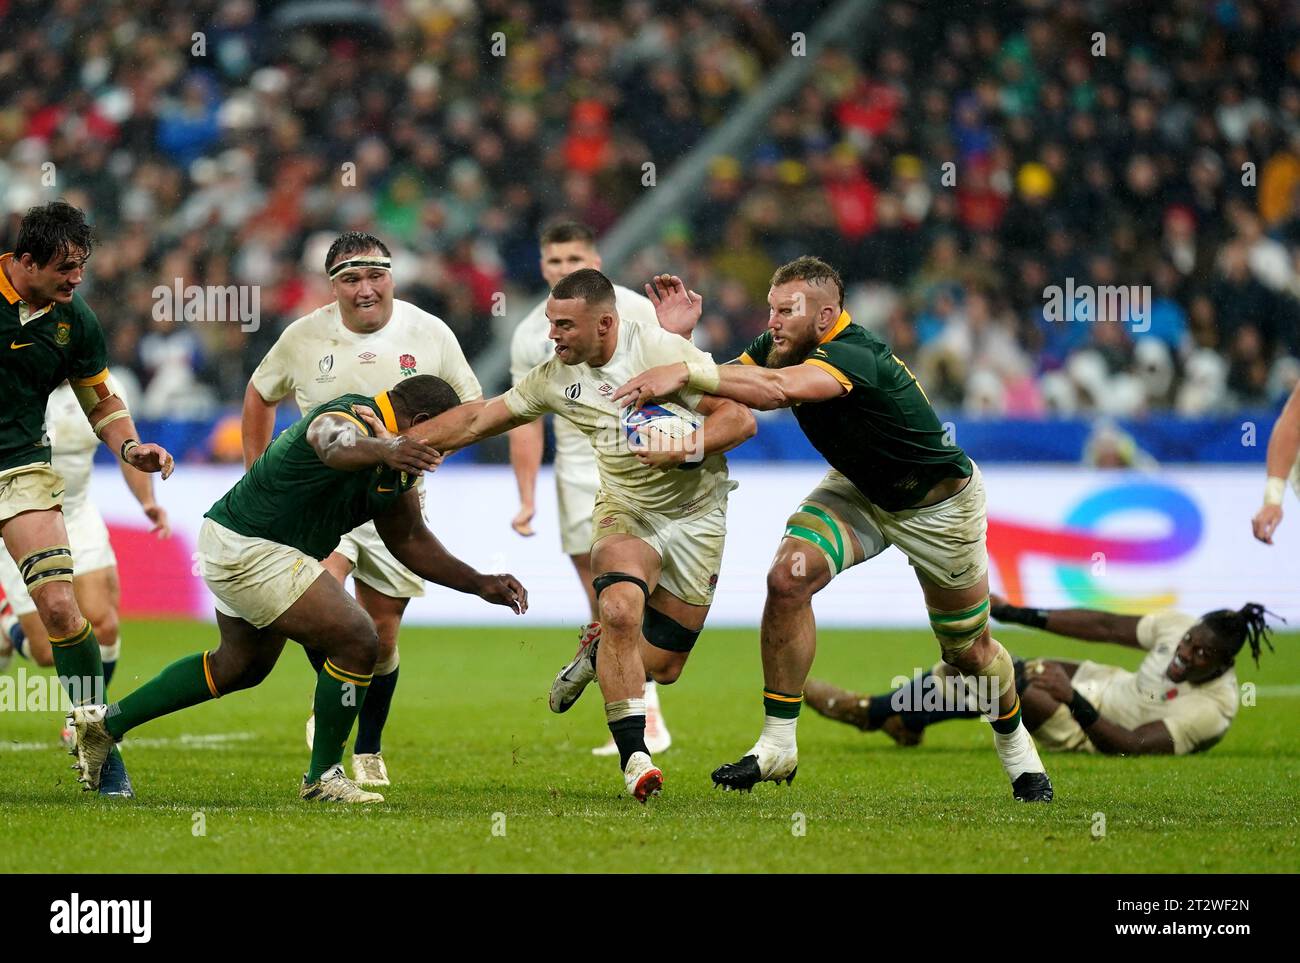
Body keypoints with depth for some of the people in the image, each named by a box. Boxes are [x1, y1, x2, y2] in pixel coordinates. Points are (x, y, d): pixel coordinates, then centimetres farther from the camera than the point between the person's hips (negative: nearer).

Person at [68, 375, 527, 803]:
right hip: (248, 551, -11)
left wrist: (480, 584, 10)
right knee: (357, 642, -13)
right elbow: (338, 446, -50)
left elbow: (410, 540, 18)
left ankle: (105, 722, 36)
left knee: (242, 664, 29)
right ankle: (323, 778, 0)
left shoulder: (399, 459, 8)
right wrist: (381, 449, -72)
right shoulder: (348, 418, -24)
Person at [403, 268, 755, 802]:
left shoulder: (661, 350, -16)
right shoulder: (557, 377, -2)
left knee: (662, 666, 1)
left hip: (696, 518, -2)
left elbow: (740, 418, -16)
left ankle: (599, 655, 37)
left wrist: (688, 448, -32)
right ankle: (633, 753, -22)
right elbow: (476, 420, 7)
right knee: (619, 608, -31)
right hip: (624, 513, 2)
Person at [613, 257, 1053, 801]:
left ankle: (1014, 744, 41)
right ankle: (777, 746, -14)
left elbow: (776, 390, -57)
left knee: (968, 649, 10)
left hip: (938, 505, -5)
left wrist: (682, 372, -63)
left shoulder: (856, 358, -39)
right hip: (859, 490, 5)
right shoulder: (775, 348, -16)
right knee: (789, 577, -21)